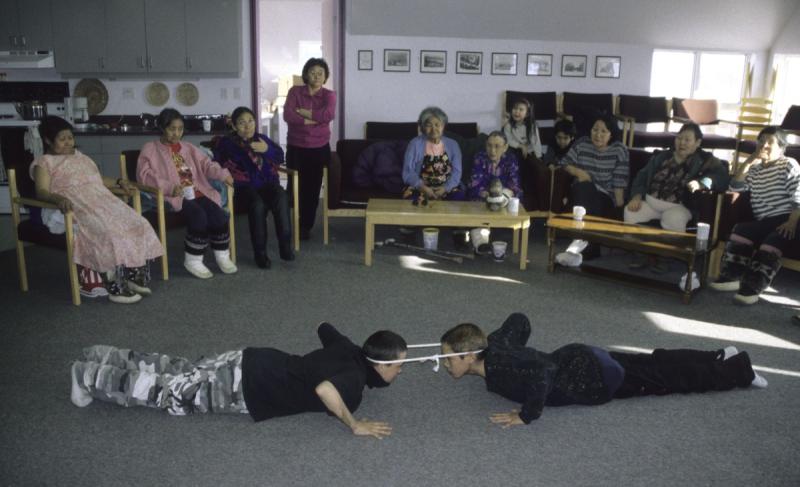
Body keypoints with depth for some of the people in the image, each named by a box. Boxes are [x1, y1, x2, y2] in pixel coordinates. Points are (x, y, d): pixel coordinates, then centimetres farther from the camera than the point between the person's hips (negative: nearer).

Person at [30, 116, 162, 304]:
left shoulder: (79, 156, 29)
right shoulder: (44, 163, 7)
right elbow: (41, 192, -7)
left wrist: (119, 182, 21)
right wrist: (59, 199, -29)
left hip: (103, 200, 7)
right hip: (78, 207, -7)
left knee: (138, 225, -16)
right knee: (108, 232, -33)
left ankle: (134, 276, -10)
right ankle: (116, 287, -27)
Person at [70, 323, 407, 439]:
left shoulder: (350, 351, 6)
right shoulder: (355, 380, -21)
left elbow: (324, 328, 25)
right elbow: (323, 387, -44)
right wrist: (355, 425, -32)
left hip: (251, 363, 8)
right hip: (244, 387, -8)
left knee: (180, 372, 19)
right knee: (172, 392, 3)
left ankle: (106, 358, 28)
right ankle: (90, 377, 14)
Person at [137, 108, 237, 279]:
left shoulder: (188, 148, 25)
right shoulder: (150, 149, 8)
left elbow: (206, 163, 12)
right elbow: (144, 175, -6)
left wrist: (222, 174, -10)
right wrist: (169, 187, -21)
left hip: (197, 192, 5)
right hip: (174, 196, -5)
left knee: (219, 215, -22)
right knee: (199, 216, -32)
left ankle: (222, 255, -3)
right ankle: (193, 260, -17)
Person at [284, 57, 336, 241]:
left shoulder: (329, 95, 2)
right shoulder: (295, 91, 1)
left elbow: (328, 115, -19)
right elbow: (288, 115, -14)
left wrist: (303, 112, -13)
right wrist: (313, 119, -15)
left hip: (319, 149, 1)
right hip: (295, 148, 0)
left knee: (312, 189, 5)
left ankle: (306, 226, 19)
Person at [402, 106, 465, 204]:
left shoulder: (452, 145, 8)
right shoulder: (415, 144, 2)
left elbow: (456, 172, 0)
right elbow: (408, 172, -4)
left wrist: (445, 188, -19)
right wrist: (423, 187, -20)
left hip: (447, 189, 2)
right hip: (420, 189, -2)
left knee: (459, 197, -30)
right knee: (411, 199, -34)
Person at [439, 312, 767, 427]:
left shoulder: (498, 366, -29)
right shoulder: (494, 347, -3)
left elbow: (542, 371, -44)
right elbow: (519, 320, 11)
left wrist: (526, 416, -36)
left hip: (594, 379, -7)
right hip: (580, 361, 8)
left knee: (666, 377, 11)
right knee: (655, 365, 23)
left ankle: (738, 369, 29)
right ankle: (722, 356, 39)